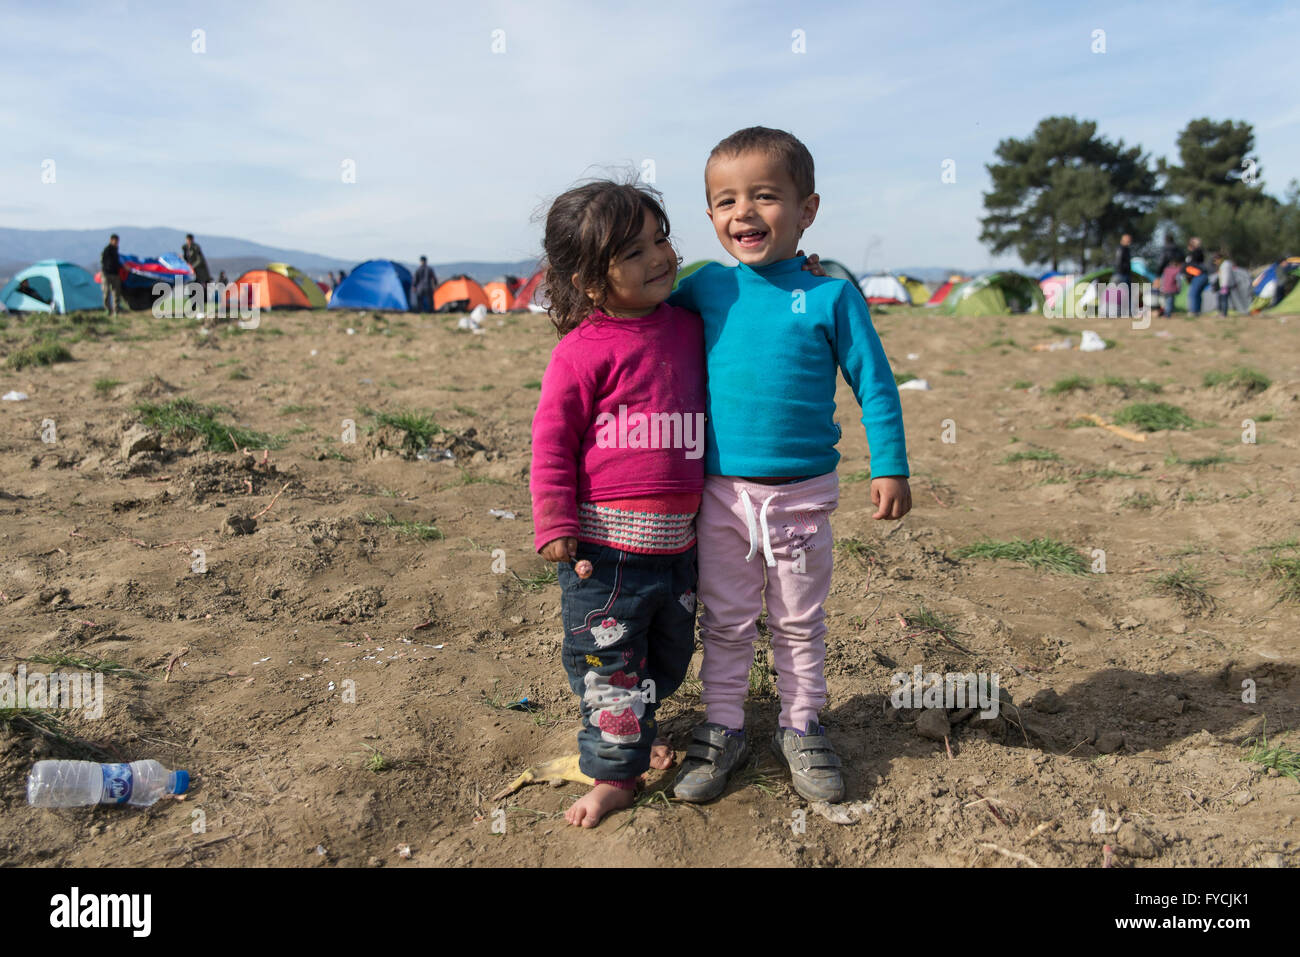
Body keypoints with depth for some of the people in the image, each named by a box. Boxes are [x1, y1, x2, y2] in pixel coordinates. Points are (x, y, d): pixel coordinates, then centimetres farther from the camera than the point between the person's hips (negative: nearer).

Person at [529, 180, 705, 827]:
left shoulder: (688, 328, 7)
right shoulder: (584, 350, -11)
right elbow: (552, 442, -9)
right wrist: (555, 527, -13)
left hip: (676, 534, 6)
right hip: (606, 540, -6)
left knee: (668, 653, 21)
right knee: (608, 658, 5)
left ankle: (634, 729, 45)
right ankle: (614, 770, 22)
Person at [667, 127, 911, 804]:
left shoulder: (831, 296, -7)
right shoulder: (706, 287, 0)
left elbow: (874, 384, -3)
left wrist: (891, 468, -5)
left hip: (803, 494, -1)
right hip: (722, 493, 2)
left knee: (800, 623, 16)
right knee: (724, 622, 14)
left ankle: (801, 729, 34)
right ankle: (722, 729, 31)